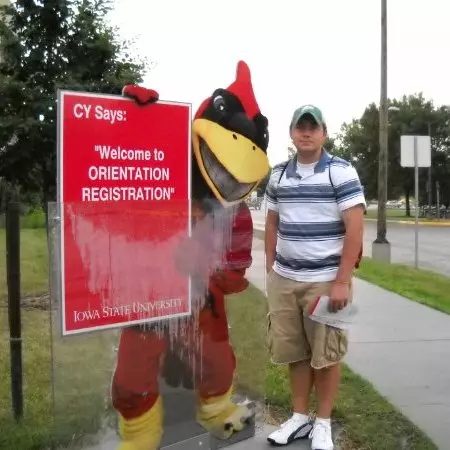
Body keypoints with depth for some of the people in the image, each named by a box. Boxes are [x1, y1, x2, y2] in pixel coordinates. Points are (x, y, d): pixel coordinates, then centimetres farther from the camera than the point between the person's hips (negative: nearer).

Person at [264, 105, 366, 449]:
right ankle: (300, 417, 28)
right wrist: (270, 270, 12)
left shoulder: (342, 172, -6)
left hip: (326, 281, -4)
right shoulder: (278, 175, 9)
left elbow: (355, 227, -10)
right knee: (294, 352, 12)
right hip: (284, 280, 4)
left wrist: (342, 282, -15)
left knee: (326, 354, 6)